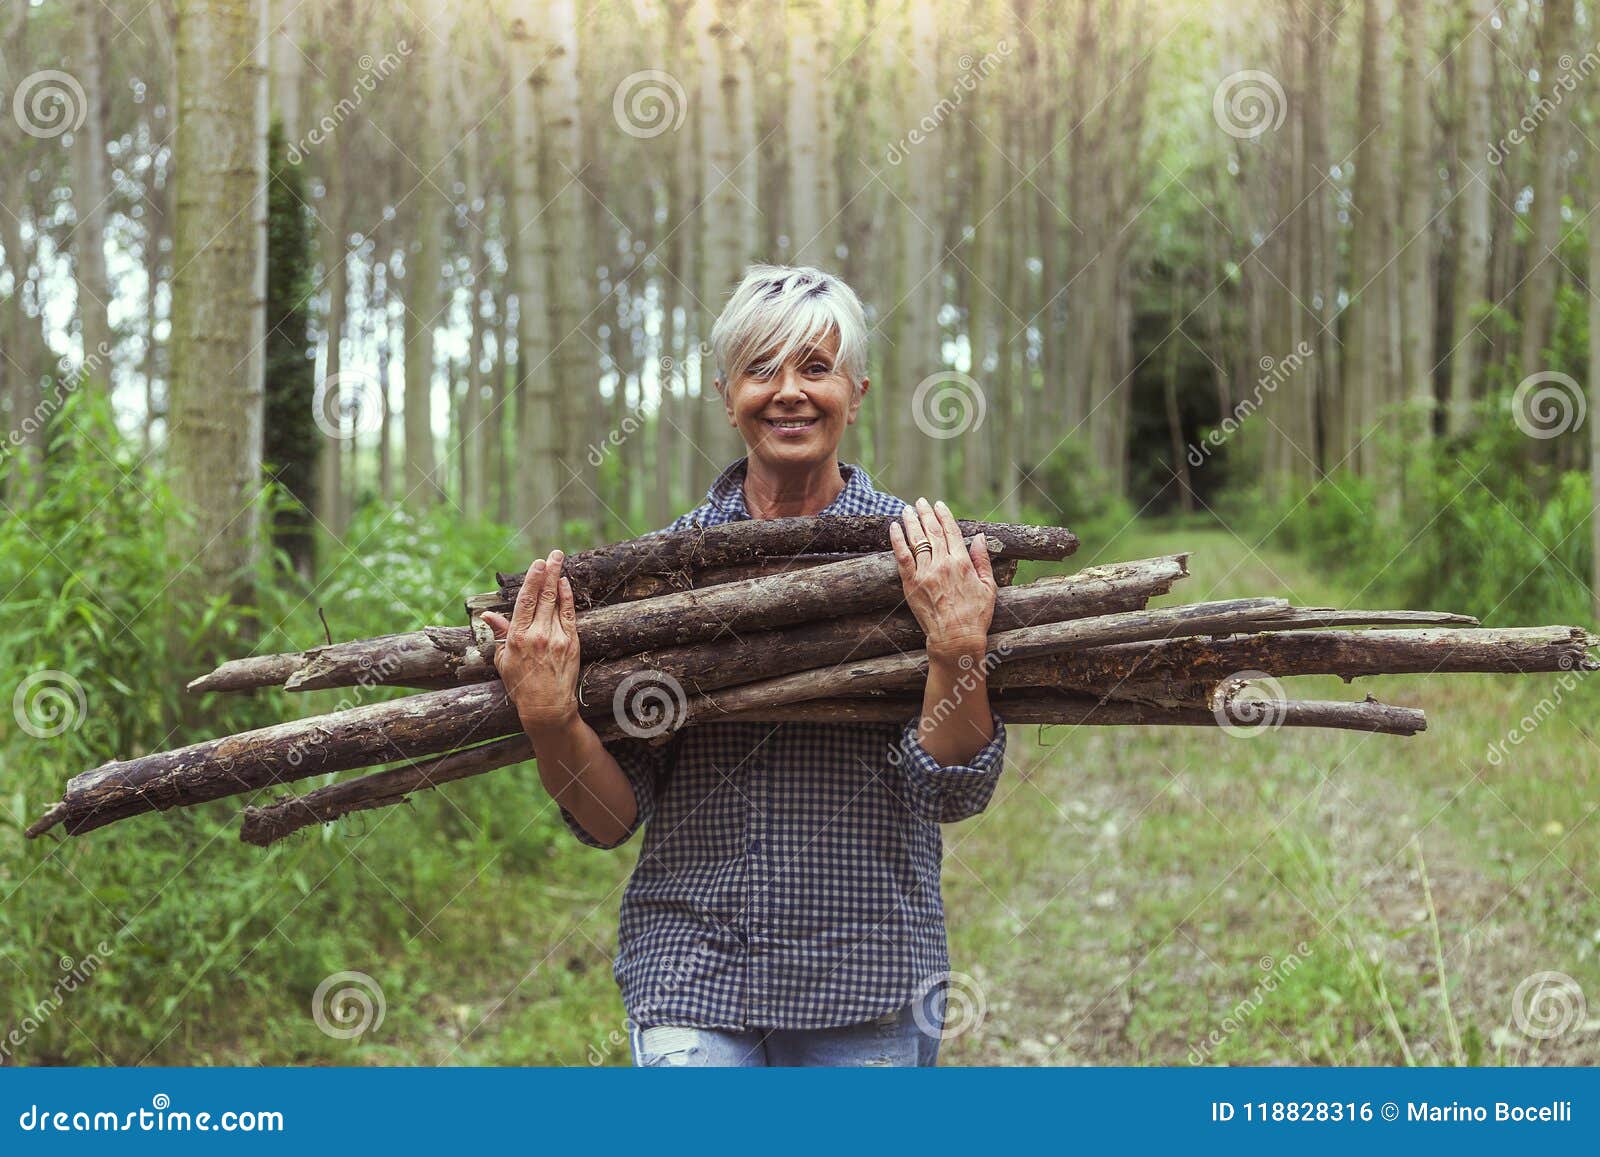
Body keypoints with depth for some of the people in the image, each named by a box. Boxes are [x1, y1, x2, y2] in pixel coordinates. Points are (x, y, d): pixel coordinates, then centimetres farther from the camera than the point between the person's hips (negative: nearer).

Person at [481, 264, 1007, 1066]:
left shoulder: (919, 553, 0)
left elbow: (954, 793, -7)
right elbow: (611, 818, 1)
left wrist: (957, 649, -22)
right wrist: (548, 719, -16)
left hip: (869, 976, 0)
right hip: (691, 971, 1)